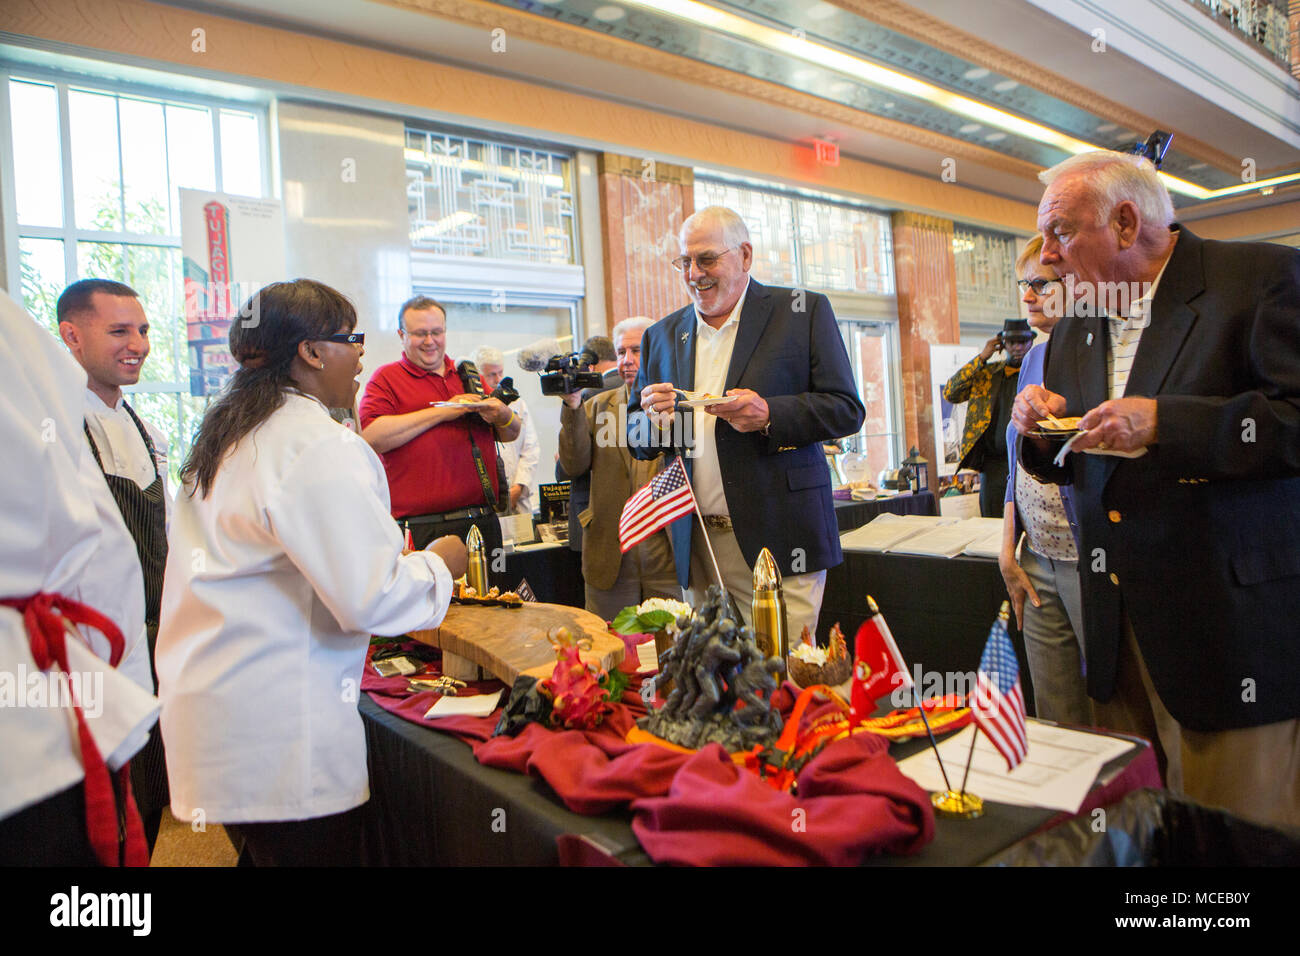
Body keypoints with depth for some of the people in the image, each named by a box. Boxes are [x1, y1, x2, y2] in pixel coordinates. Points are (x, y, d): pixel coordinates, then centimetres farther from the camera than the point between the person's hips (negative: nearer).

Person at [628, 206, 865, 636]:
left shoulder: (803, 311, 3)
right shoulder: (661, 335, 15)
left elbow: (847, 410, -1)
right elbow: (636, 440, 16)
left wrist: (768, 415, -17)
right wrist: (652, 417, -7)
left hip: (778, 541, -3)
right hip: (697, 548, 4)